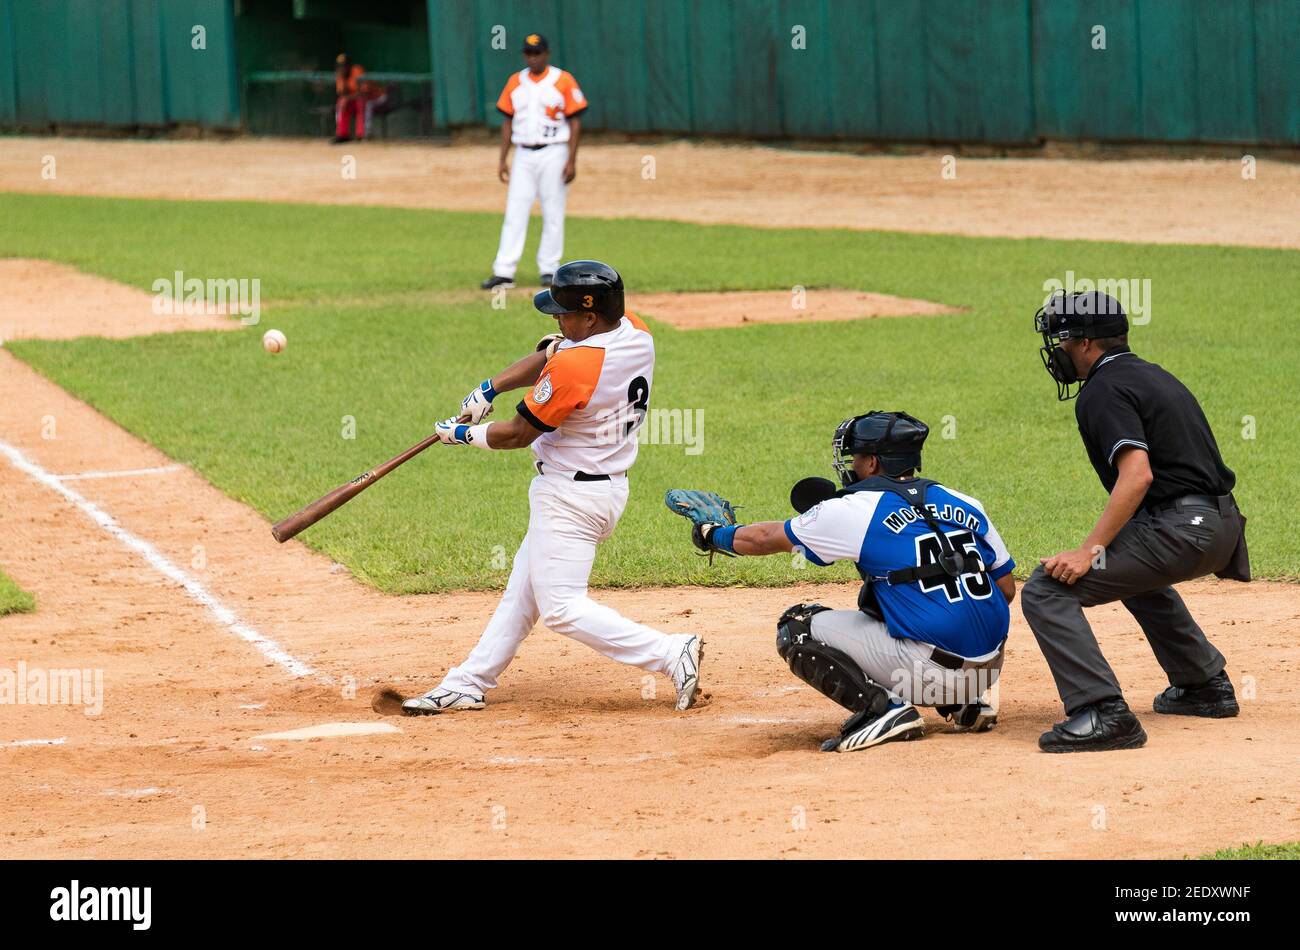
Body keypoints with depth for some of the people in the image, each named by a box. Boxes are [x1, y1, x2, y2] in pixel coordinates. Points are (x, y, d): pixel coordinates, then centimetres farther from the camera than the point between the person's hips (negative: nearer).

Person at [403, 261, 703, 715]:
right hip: (609, 486, 10)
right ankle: (468, 684, 28)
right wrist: (489, 389, 5)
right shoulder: (635, 332, -2)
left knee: (562, 607, -9)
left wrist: (461, 434, 4)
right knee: (523, 589, 19)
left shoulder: (575, 367, -27)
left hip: (571, 497, -10)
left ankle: (671, 652, -13)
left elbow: (518, 434, -14)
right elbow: (551, 353, 12)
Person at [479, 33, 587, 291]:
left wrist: (571, 161, -11)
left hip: (553, 154, -3)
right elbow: (508, 122, 13)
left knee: (553, 213, 0)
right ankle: (503, 272, -4)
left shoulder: (563, 81, -3)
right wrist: (502, 159, 7)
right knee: (514, 213, -2)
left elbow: (575, 122, -4)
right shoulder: (515, 82, 9)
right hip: (524, 155, 3)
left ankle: (548, 269, 9)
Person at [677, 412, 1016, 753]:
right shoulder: (964, 504, 12)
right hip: (989, 669, 7)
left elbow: (765, 539, 10)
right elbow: (1006, 589, 14)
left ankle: (883, 708, -10)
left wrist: (712, 534, 29)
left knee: (797, 627, 4)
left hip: (932, 669, -7)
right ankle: (967, 704, 19)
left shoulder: (857, 510, -3)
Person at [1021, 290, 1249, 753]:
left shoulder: (1103, 391, -9)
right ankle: (1205, 683, 41)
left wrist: (1091, 549, -25)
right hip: (1221, 529, 10)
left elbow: (1137, 475, -23)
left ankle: (1104, 713, -25)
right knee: (1135, 571, 41)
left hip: (1180, 531, -10)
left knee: (1046, 590, -14)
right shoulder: (1152, 375, 21)